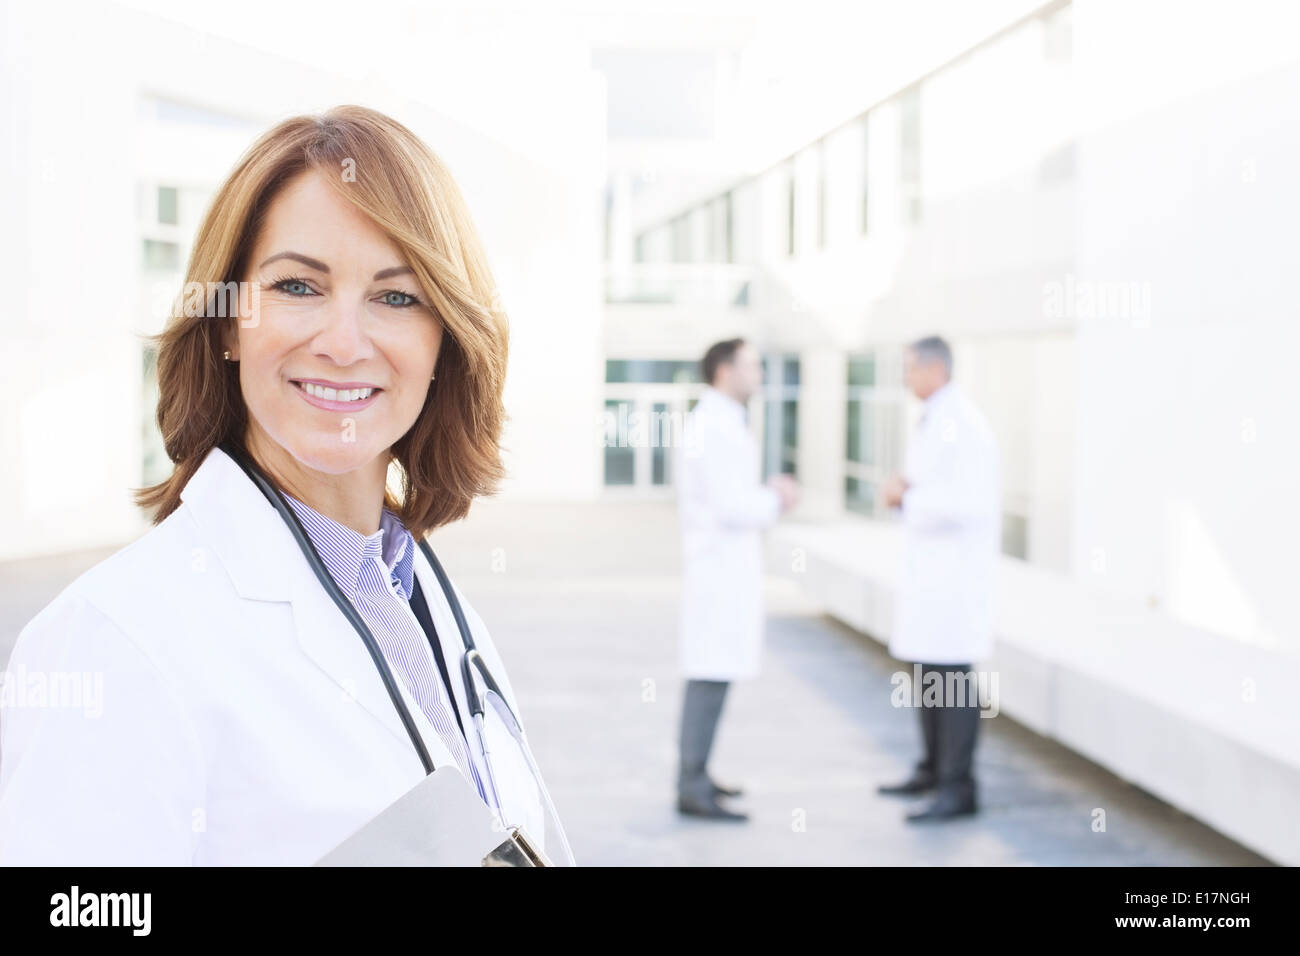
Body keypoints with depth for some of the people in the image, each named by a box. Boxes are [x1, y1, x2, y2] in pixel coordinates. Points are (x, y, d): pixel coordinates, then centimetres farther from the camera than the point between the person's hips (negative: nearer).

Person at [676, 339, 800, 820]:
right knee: (712, 675, -9)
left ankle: (693, 775, 21)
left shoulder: (707, 421, 16)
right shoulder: (719, 426, -16)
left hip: (715, 563, 11)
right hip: (722, 566, -11)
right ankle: (694, 789, -8)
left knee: (708, 674, 15)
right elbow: (729, 507, -22)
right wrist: (777, 501, -5)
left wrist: (767, 493, 11)